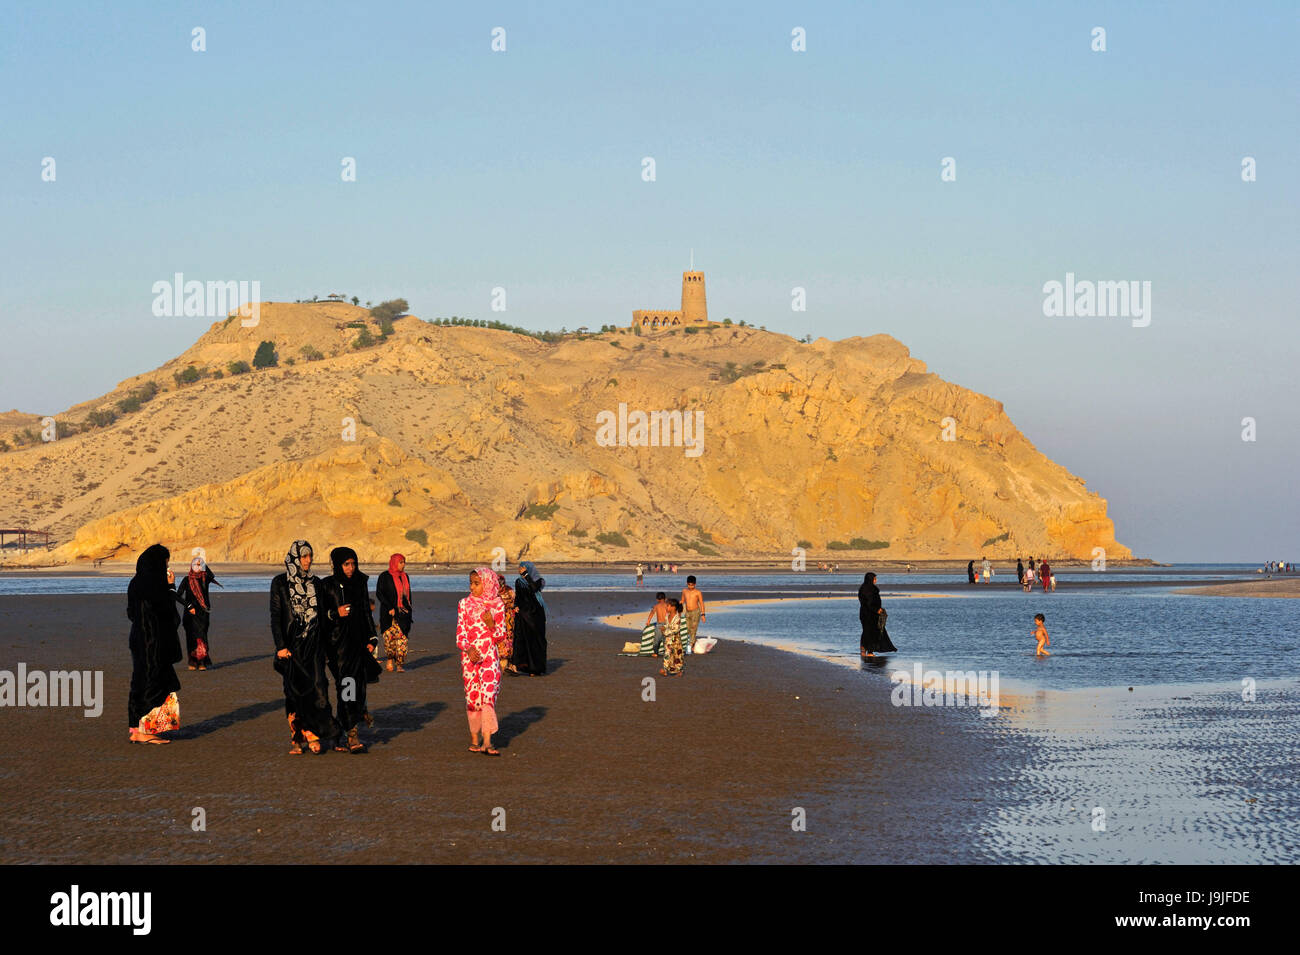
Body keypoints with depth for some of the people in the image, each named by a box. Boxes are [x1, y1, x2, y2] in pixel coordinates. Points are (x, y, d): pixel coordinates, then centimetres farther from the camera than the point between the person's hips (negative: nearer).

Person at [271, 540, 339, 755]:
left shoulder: (317, 583, 10)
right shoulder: (280, 583, 1)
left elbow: (323, 615, 14)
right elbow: (275, 616, -3)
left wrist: (326, 645, 10)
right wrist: (280, 646, -12)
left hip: (314, 644, 2)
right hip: (292, 644, -2)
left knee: (316, 687, -10)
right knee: (294, 691, -1)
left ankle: (311, 733, -5)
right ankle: (296, 738, 6)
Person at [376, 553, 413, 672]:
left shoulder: (405, 577, 14)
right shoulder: (384, 577, -4)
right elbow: (379, 593, -9)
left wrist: (409, 611, 16)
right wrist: (390, 608, -15)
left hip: (403, 613, 4)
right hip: (389, 613, -4)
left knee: (402, 638, -3)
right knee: (390, 636, -6)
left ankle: (400, 664, -2)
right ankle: (390, 660, 13)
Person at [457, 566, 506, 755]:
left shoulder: (496, 604, 3)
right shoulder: (464, 604, 5)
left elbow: (500, 636, 5)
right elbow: (460, 634, 3)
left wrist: (492, 626, -15)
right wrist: (468, 649, -14)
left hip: (489, 655, -1)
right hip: (469, 655, 1)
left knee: (488, 693, -14)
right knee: (472, 696, 3)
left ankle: (487, 742, -17)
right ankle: (474, 739, 18)